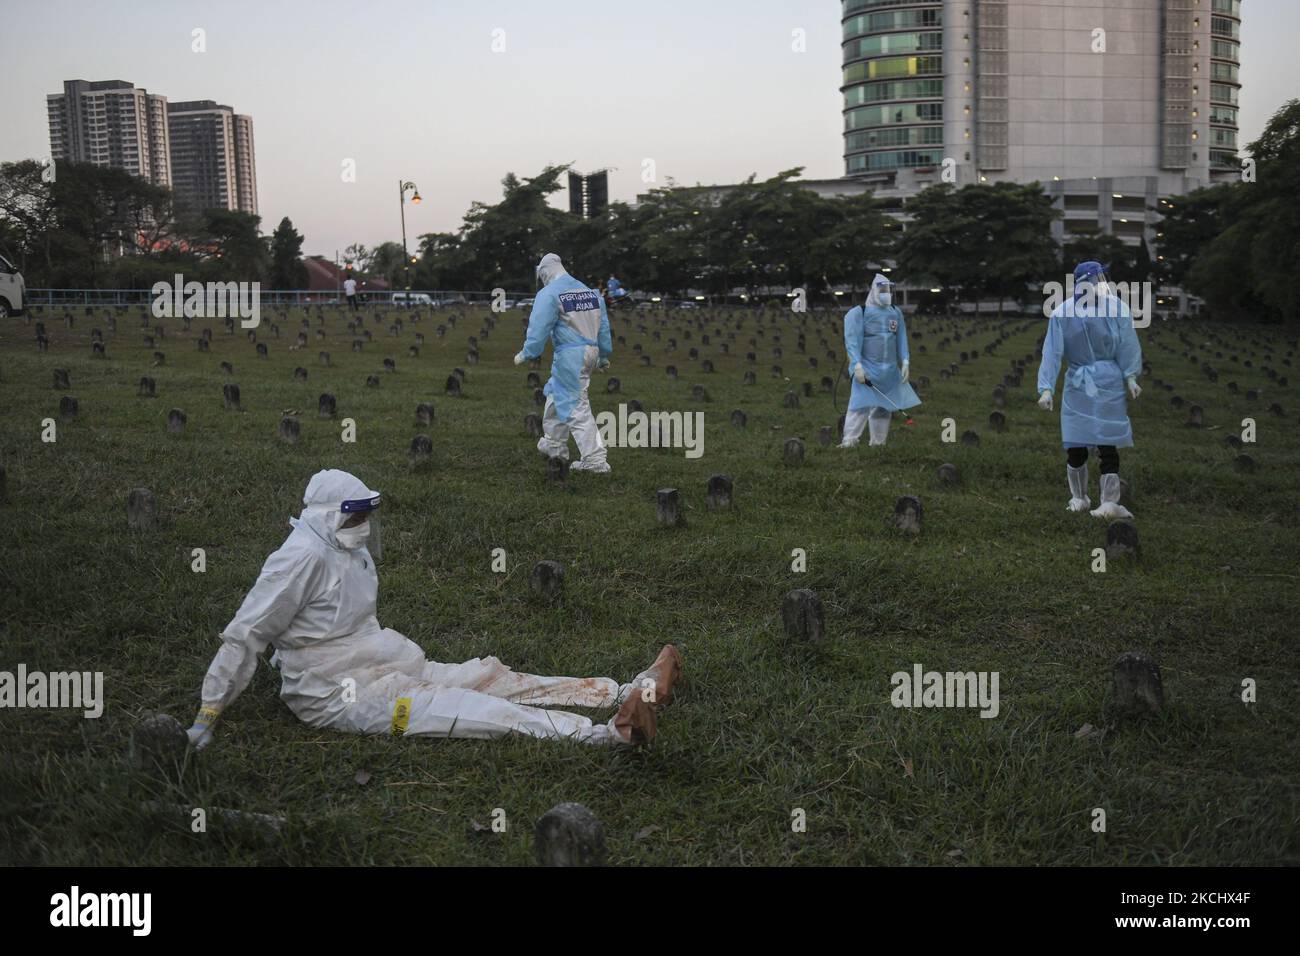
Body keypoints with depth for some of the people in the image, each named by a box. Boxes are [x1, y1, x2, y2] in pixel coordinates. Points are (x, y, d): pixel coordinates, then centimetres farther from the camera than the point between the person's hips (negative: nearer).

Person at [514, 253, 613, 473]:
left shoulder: (548, 294, -9)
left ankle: (595, 459, -5)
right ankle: (554, 444, 33)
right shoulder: (591, 292, 13)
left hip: (569, 356, -8)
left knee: (576, 407, -4)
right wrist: (604, 356, 23)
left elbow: (538, 329, -11)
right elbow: (604, 326, 16)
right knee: (556, 394, 24)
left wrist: (525, 355, 1)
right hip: (590, 353, 8)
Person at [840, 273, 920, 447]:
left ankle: (878, 443, 17)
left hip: (890, 370, 6)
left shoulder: (896, 312, 12)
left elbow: (902, 339, 14)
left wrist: (905, 362, 7)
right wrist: (857, 364, -19)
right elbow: (852, 340, -11)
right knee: (861, 405, -14)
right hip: (867, 369, -6)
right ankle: (849, 441, -15)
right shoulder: (858, 312, -5)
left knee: (884, 407, 9)